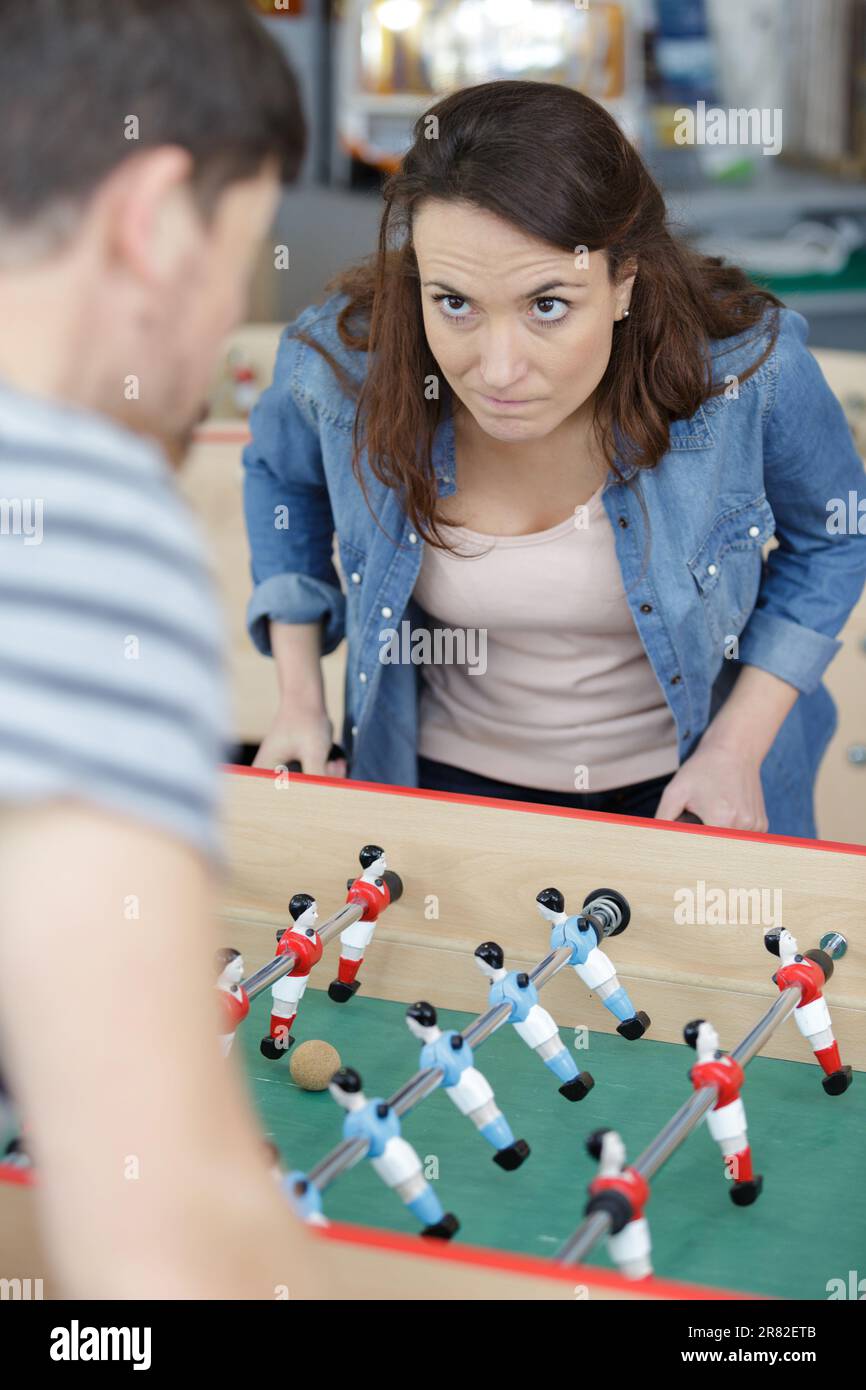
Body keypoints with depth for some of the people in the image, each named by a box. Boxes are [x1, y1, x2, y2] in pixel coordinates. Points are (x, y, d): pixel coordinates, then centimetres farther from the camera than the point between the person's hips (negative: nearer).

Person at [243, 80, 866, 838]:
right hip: (449, 773, 1)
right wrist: (300, 694, -5)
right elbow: (283, 472, 1)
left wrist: (739, 745, -15)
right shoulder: (341, 363, -24)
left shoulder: (747, 367, -28)